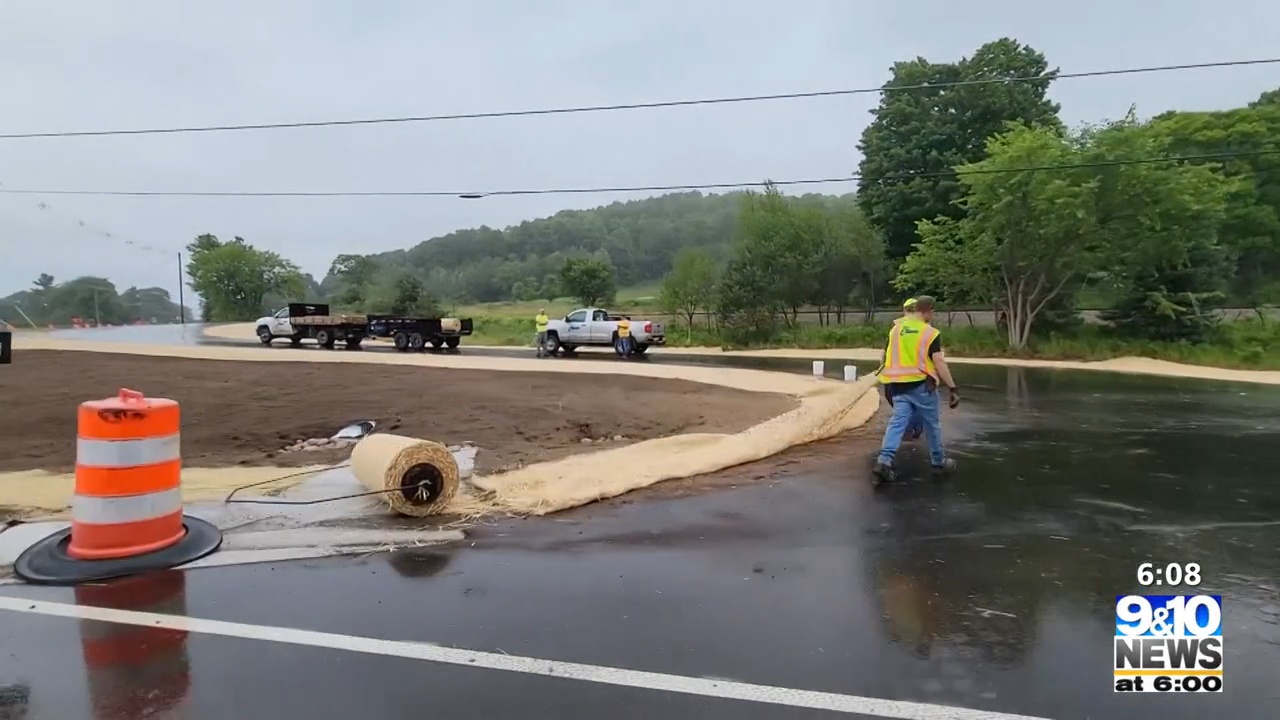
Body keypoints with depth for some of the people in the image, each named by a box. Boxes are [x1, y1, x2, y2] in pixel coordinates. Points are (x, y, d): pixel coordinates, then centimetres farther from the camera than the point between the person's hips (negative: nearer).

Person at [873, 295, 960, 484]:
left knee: (898, 422, 2)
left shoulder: (895, 329, 8)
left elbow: (889, 358, 15)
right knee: (932, 423, 13)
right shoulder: (931, 333, -8)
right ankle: (939, 463, 26)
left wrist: (890, 383, 25)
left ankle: (884, 460, -15)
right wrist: (953, 388, -11)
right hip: (921, 385, -4)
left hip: (898, 384, 4)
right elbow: (939, 363, -14)